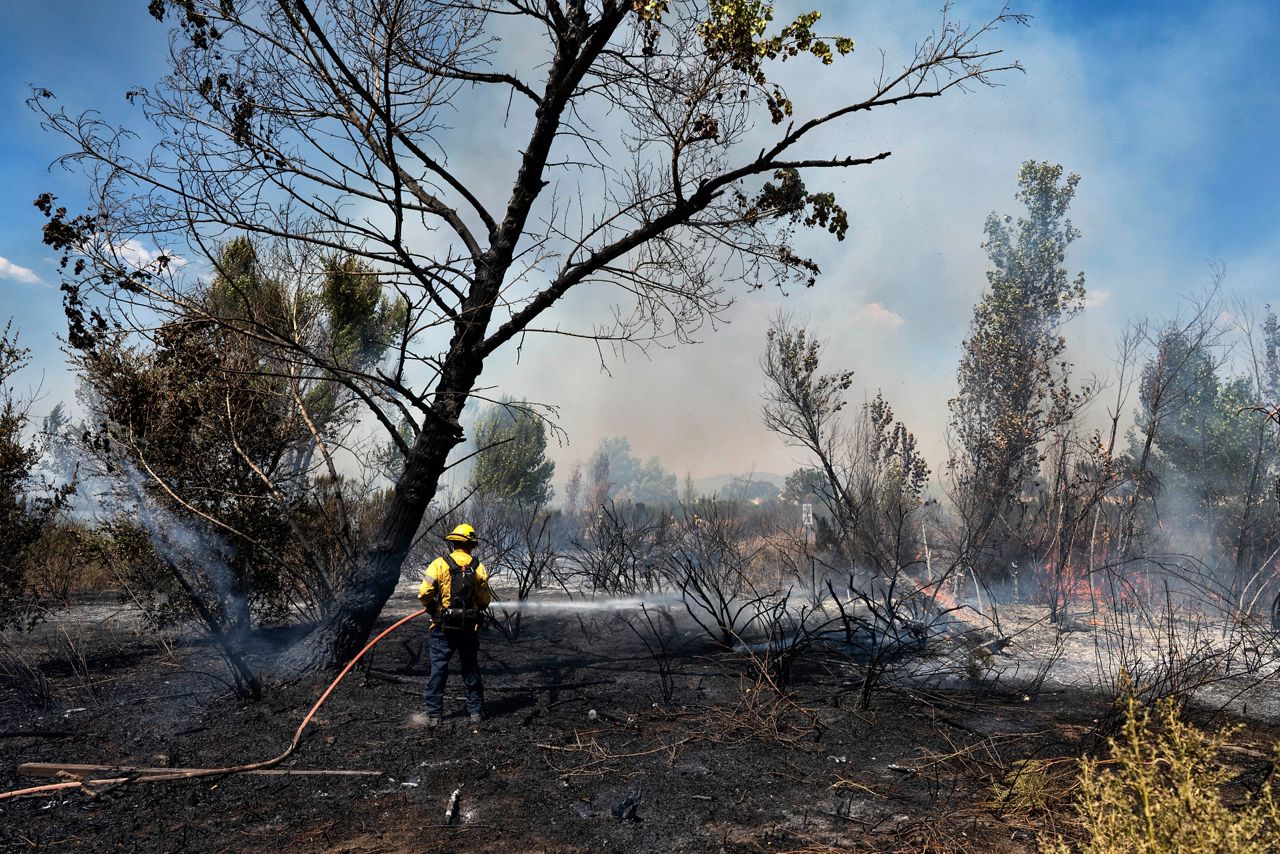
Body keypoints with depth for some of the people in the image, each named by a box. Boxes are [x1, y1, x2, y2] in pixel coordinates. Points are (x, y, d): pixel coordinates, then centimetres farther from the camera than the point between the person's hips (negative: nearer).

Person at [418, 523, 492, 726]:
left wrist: (431, 608, 8)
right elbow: (485, 601, 0)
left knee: (438, 669, 7)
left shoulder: (439, 564, -9)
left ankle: (434, 715, 10)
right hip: (469, 627, 2)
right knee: (471, 669, 14)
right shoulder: (479, 568, -2)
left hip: (443, 627, -2)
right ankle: (476, 711, 20)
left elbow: (424, 594, -13)